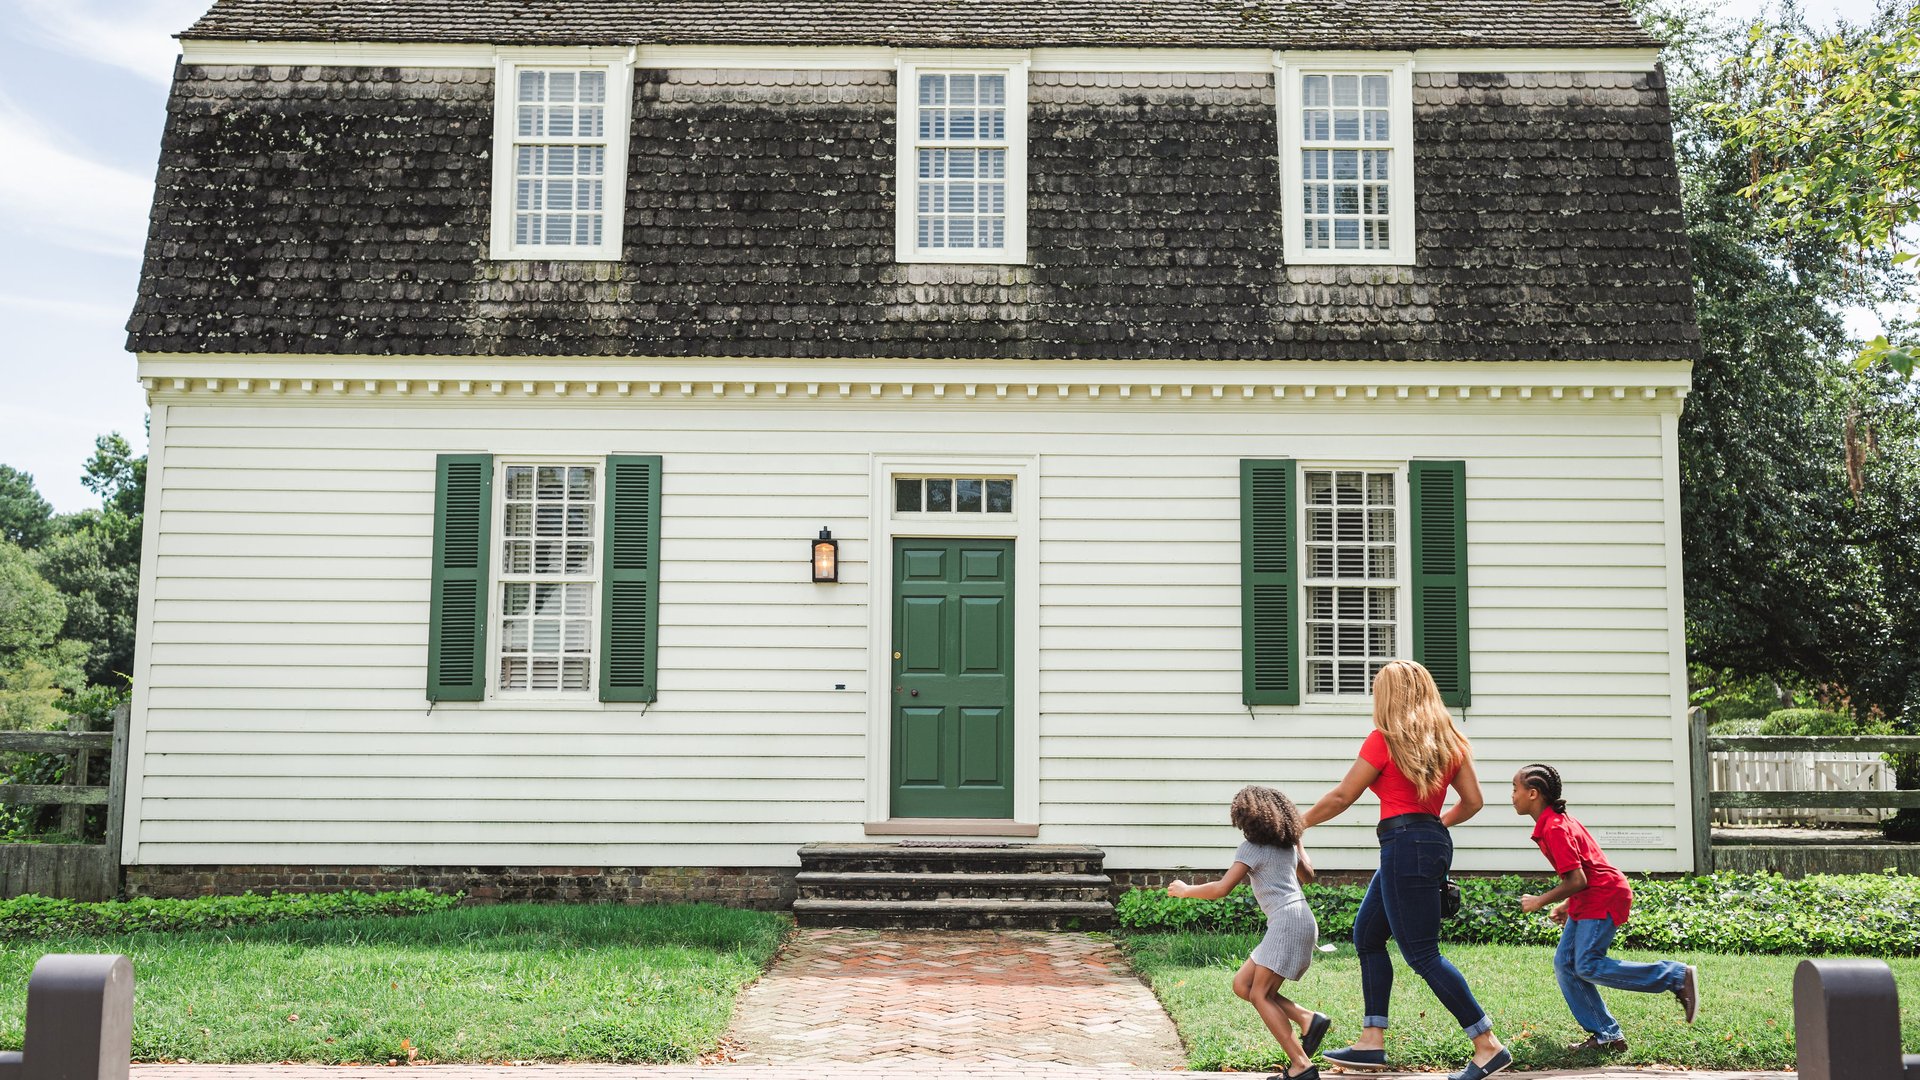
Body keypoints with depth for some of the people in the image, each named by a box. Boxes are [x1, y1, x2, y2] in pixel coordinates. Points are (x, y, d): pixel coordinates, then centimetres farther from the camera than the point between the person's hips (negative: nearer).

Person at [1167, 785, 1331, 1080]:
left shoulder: (1251, 847, -4)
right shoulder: (1287, 845, 19)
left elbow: (1221, 889, -10)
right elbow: (1307, 875, 37)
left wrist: (1185, 890, 4)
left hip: (1287, 921, -9)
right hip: (1301, 921, 9)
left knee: (1259, 995, -8)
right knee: (1242, 984, 10)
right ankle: (1308, 1019, 0)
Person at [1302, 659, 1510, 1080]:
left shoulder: (1384, 740, -8)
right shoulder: (1447, 741, 12)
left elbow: (1341, 798, -3)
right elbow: (1472, 801, 11)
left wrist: (1297, 823, 10)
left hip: (1405, 847, -9)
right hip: (1434, 842, 9)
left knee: (1422, 955, -4)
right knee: (1367, 935, 16)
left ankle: (1488, 1045, -2)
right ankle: (1372, 1041, 17)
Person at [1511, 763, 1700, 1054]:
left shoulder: (1554, 828, -20)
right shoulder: (1555, 822, 13)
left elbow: (1577, 881, -24)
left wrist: (1540, 901, -14)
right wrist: (1565, 906, 17)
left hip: (1604, 899, -10)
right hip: (1587, 901, 10)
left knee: (1587, 967, -15)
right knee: (1564, 963, 4)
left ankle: (1678, 977, -8)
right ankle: (1606, 1036, 6)